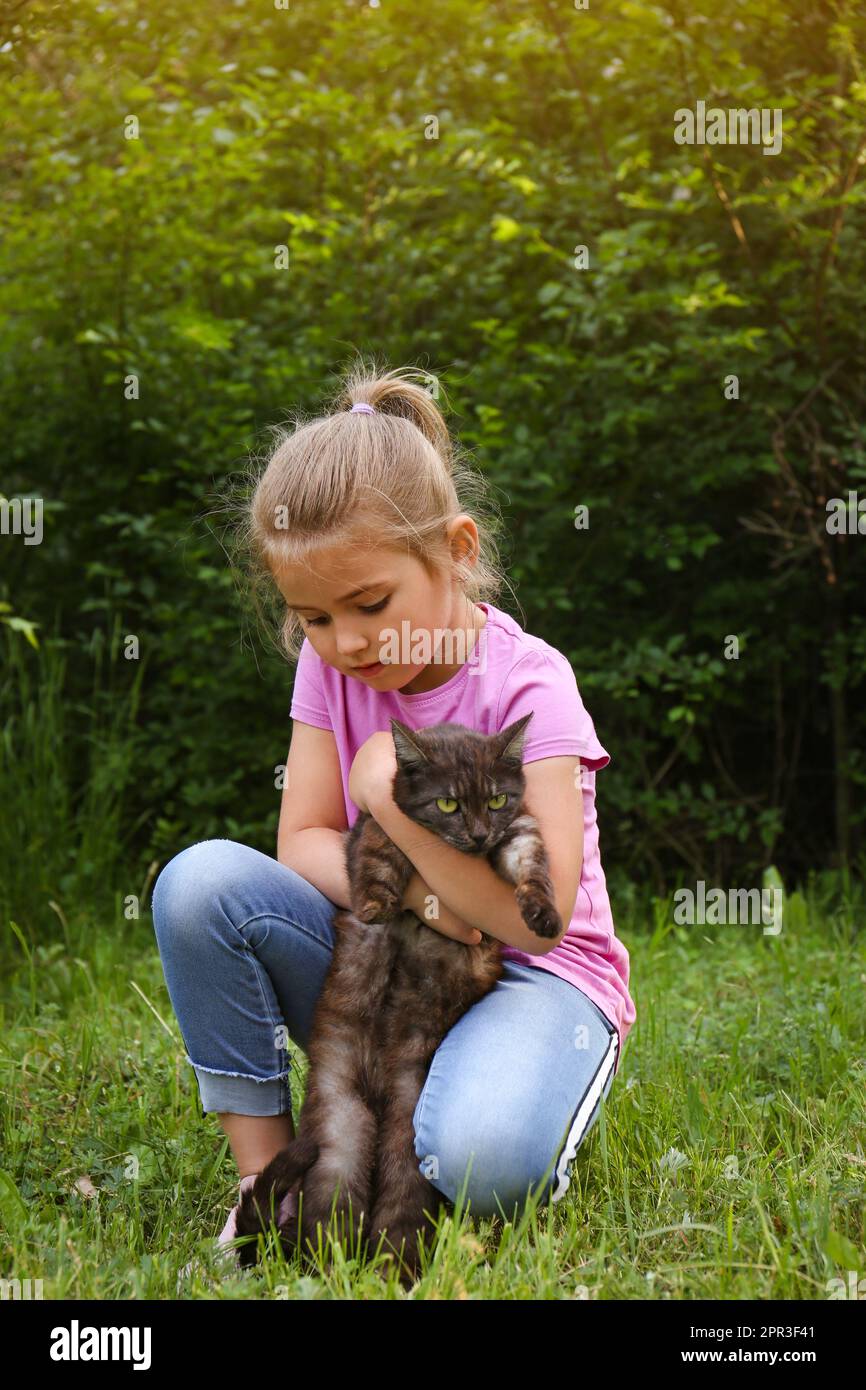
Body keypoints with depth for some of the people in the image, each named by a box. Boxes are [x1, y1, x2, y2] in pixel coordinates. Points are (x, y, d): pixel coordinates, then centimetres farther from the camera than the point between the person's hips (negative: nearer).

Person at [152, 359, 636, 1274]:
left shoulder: (526, 685, -17)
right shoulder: (328, 667, -1)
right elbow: (302, 844, -3)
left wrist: (394, 801, -25)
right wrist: (406, 889, -22)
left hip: (532, 975, -5)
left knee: (478, 1163, -37)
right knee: (202, 880, -21)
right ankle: (264, 1167, -10)